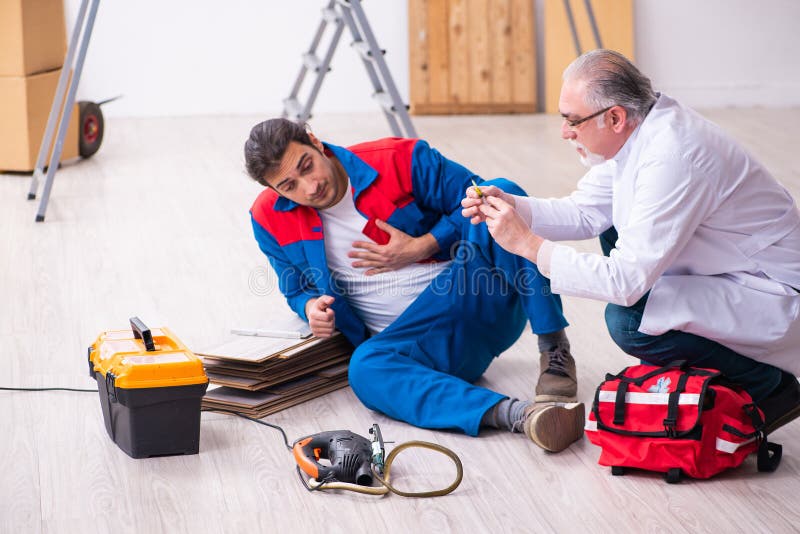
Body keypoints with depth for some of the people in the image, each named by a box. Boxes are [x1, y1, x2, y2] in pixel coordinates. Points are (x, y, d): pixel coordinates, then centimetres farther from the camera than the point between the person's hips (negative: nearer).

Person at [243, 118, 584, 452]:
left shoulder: (399, 161, -4)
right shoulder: (270, 220, 5)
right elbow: (298, 289, 21)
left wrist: (420, 248, -9)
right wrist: (311, 307, -3)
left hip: (483, 301, -1)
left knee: (501, 193, -25)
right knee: (366, 369, -35)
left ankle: (554, 350, -28)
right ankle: (517, 414, -52)